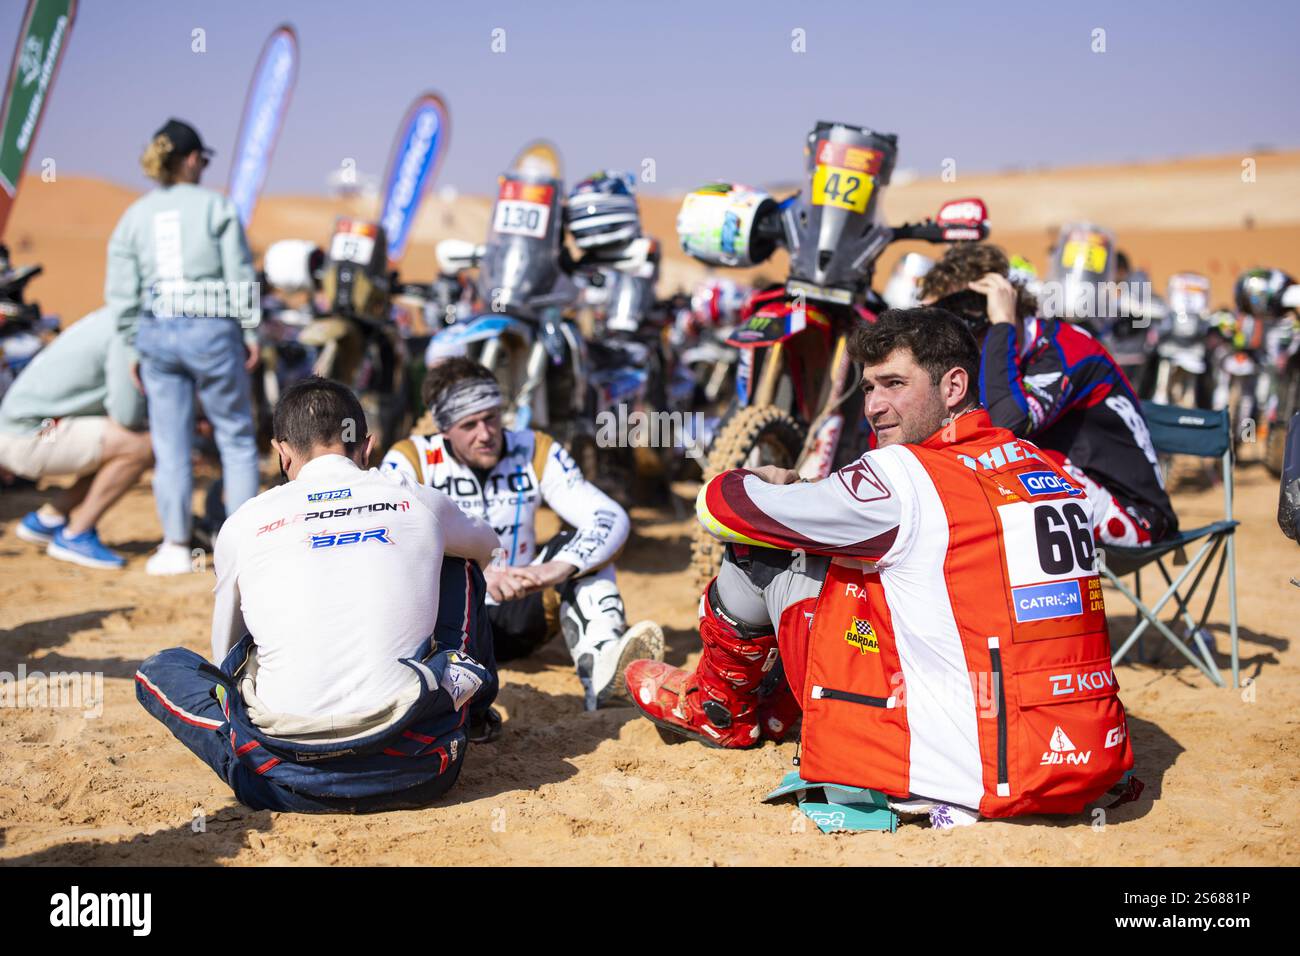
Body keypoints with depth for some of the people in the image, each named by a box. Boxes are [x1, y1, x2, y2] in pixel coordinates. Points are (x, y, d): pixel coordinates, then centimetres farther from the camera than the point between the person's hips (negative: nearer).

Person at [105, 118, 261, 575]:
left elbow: (121, 294, 5)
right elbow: (239, 277, -5)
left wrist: (133, 347, 12)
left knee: (171, 444, 9)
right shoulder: (216, 206, -2)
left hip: (155, 333, 3)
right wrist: (250, 332, 2)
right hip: (212, 330, -3)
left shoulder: (133, 217, 7)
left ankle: (176, 547, 12)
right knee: (236, 437, 10)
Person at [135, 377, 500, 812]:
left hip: (286, 782, 1)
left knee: (158, 668, 27)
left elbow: (226, 653, 25)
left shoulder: (243, 523, 8)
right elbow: (486, 546, 34)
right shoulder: (420, 502, 9)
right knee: (456, 562, 24)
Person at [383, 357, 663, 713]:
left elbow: (612, 517, -12)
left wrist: (561, 567, -32)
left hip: (517, 620, 2)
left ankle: (601, 667, -39)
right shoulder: (410, 460, -8)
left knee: (581, 546, -17)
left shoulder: (537, 452, -2)